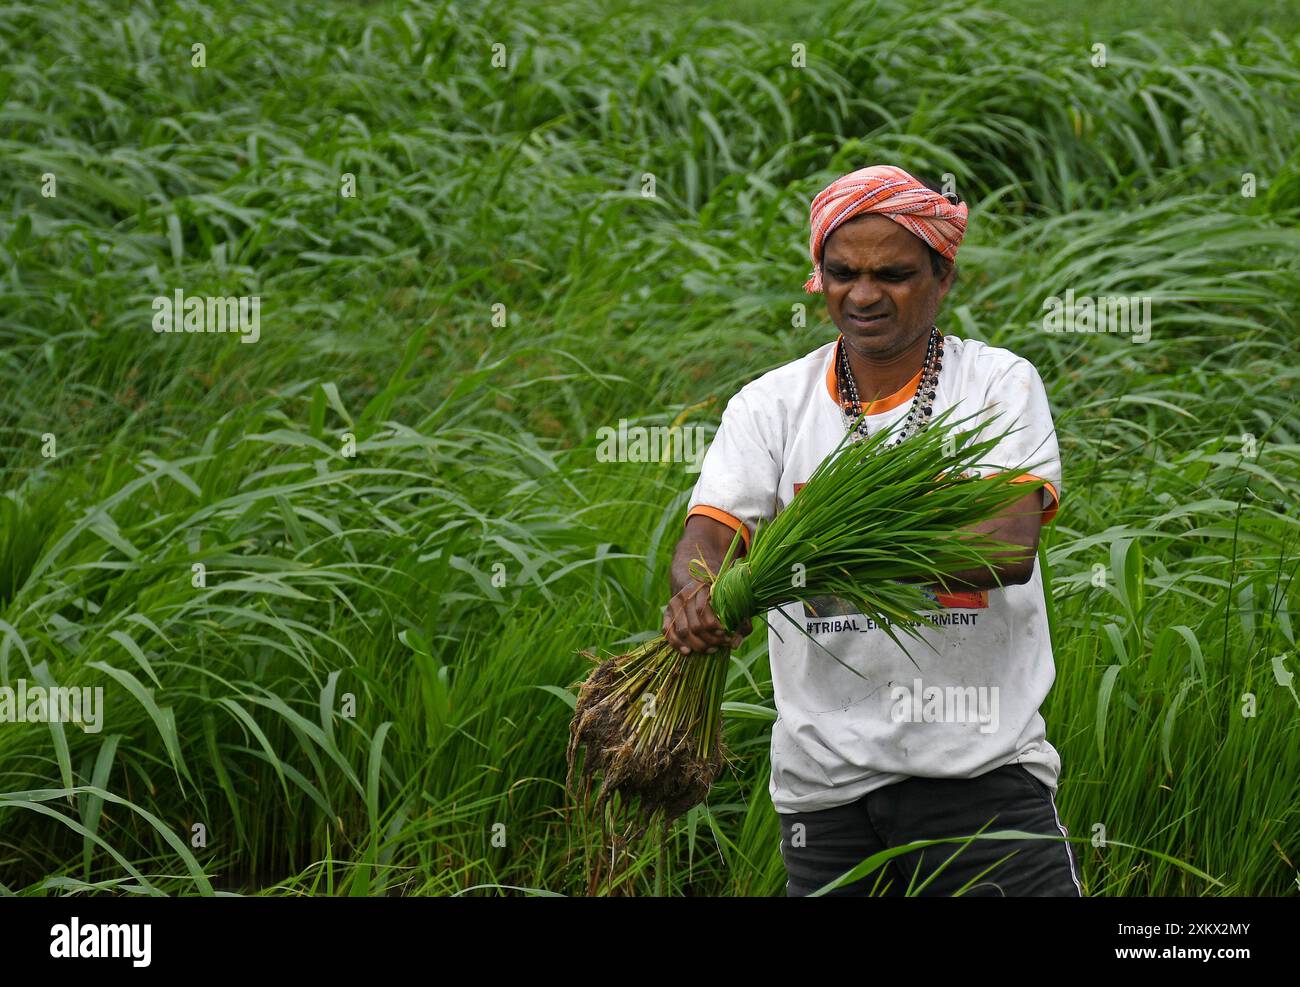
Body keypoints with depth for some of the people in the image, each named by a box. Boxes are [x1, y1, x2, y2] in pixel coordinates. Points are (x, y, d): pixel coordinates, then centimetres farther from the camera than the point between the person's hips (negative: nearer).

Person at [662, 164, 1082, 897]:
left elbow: (1011, 548, -15)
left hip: (980, 766, -2)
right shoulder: (773, 405, 8)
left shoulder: (999, 385, 0)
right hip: (826, 776, 3)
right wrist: (703, 597, -29)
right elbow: (710, 534, -3)